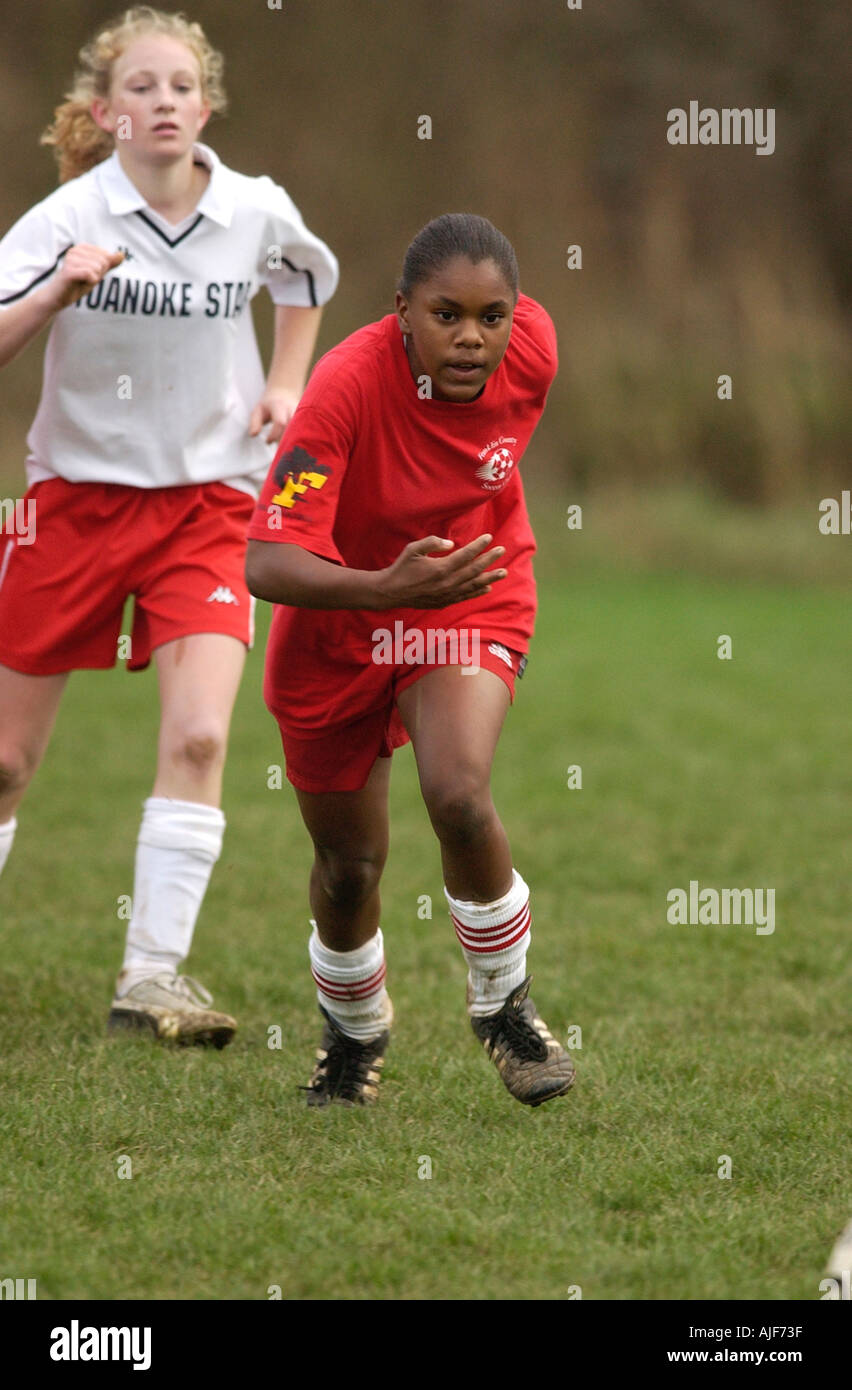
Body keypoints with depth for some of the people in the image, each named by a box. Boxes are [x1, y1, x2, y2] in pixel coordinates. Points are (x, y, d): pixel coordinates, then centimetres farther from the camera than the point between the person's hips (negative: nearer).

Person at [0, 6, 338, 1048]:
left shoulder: (256, 212, -3)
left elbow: (308, 276, 21)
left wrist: (286, 384, 9)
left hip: (207, 502, 1)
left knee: (198, 736, -18)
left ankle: (151, 976, -12)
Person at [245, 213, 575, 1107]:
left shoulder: (532, 349, -21)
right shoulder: (347, 386, -33)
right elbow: (266, 563, -38)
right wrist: (387, 587, -54)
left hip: (473, 604, 1)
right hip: (339, 628, -1)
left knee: (459, 797, -26)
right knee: (349, 865, 11)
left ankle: (505, 1007, 0)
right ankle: (354, 1035, 43)